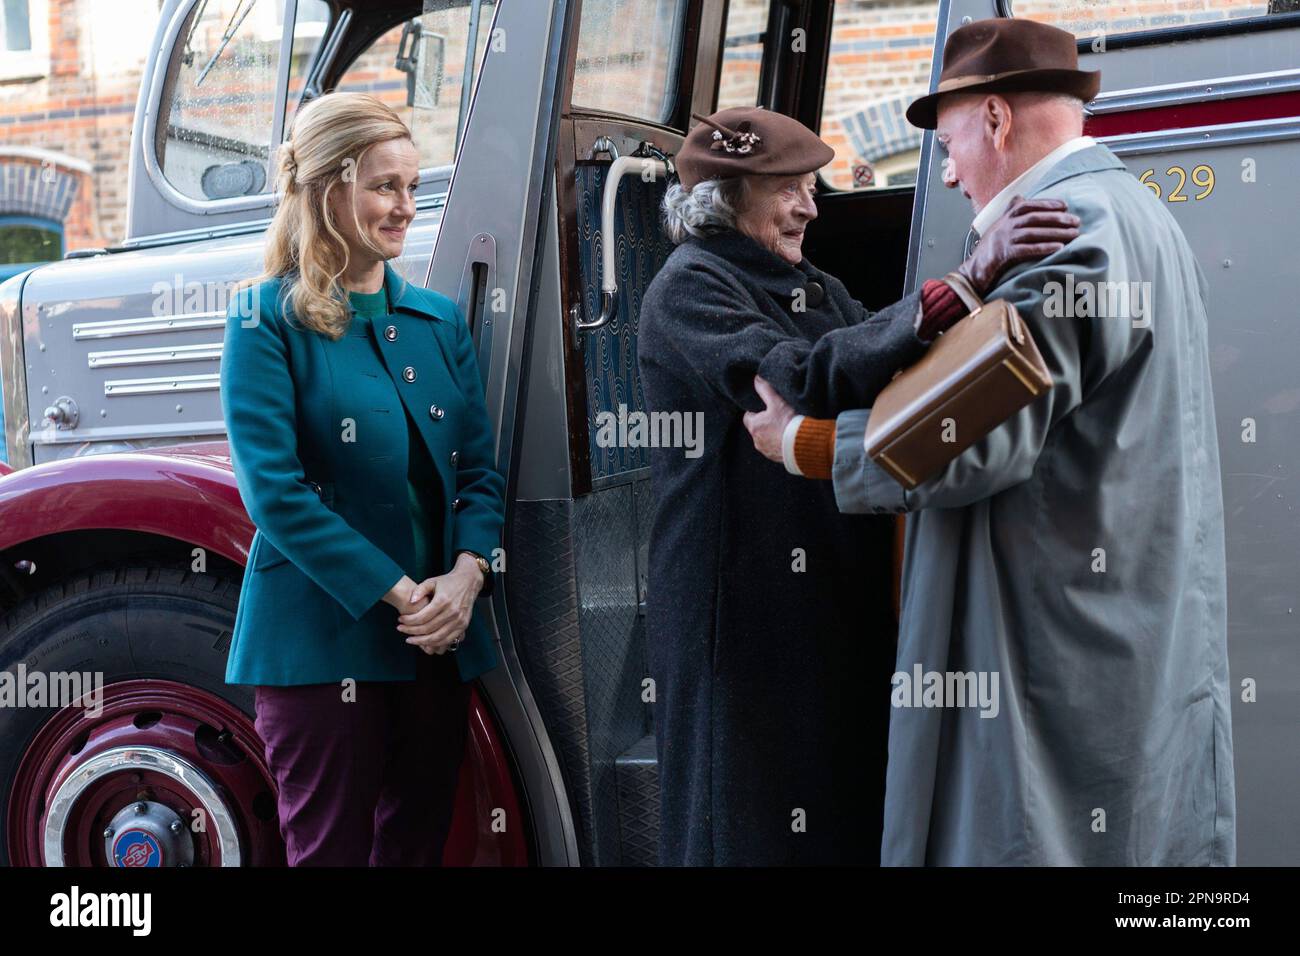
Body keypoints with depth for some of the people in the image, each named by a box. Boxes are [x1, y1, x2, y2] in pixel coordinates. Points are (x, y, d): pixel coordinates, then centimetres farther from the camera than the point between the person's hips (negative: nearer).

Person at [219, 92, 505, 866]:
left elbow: (479, 468, 8)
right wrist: (399, 593, -17)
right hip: (322, 639, -5)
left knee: (418, 843, 12)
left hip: (441, 638, 5)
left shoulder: (439, 320, 11)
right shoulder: (270, 321, -5)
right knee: (330, 847, 2)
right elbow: (275, 489, -14)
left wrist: (465, 575, -11)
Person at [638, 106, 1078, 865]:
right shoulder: (688, 291, -8)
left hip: (841, 610, 7)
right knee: (755, 816, -1)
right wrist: (956, 289, -32)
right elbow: (797, 379, -26)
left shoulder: (818, 290, 17)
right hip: (745, 616, -7)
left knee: (844, 811, 10)